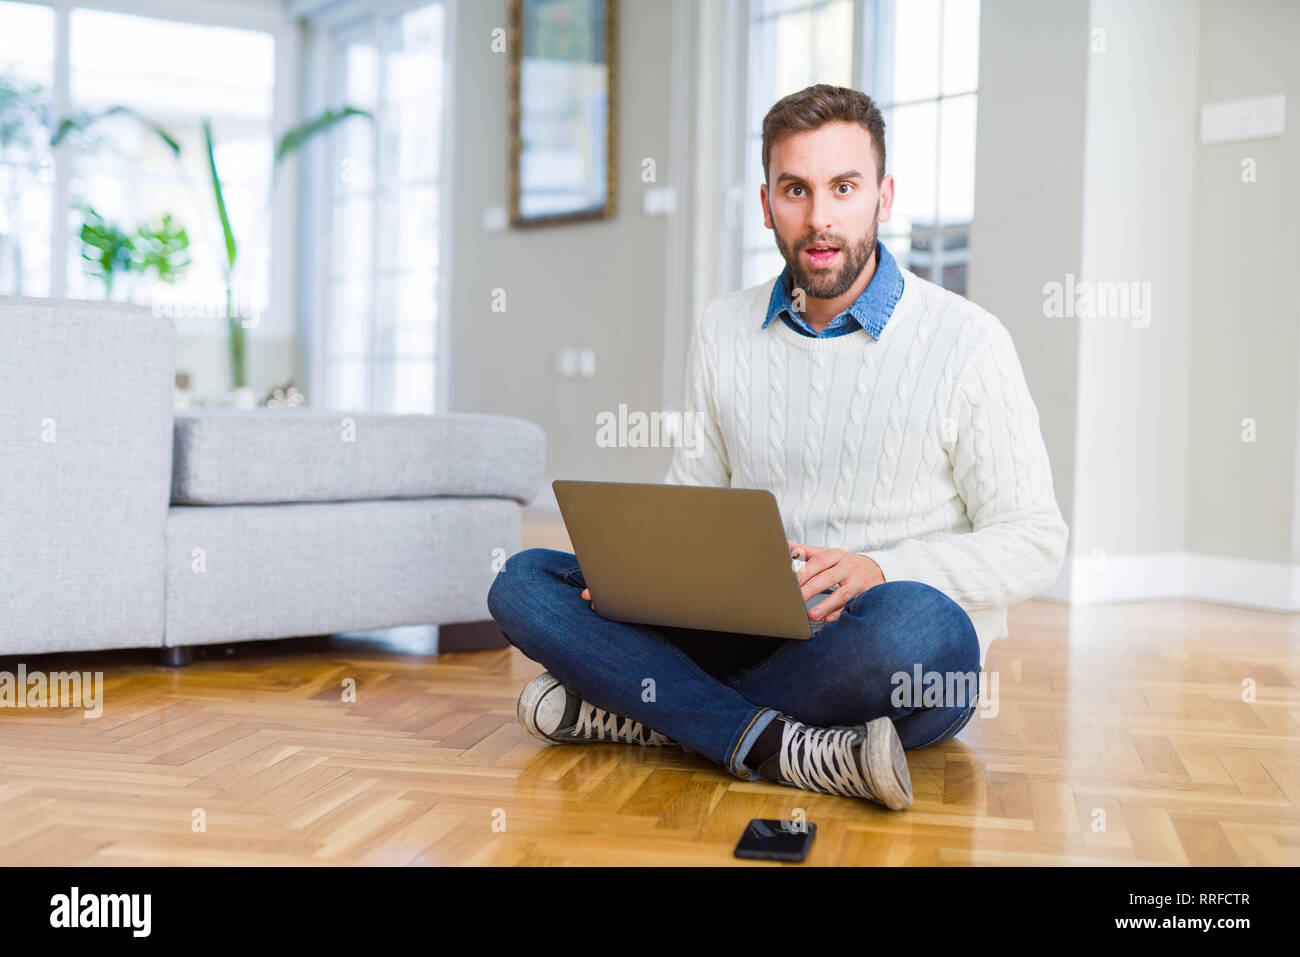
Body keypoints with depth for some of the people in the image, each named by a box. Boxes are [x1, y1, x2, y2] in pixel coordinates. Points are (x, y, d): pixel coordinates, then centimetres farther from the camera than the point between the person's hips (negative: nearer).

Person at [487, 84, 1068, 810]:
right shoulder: (723, 333, 8)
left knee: (911, 621, -41)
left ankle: (635, 712, -21)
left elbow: (1034, 543, -6)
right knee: (525, 583, -11)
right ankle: (780, 748, -27)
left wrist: (877, 571, -22)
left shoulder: (967, 342, -6)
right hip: (753, 636, 4)